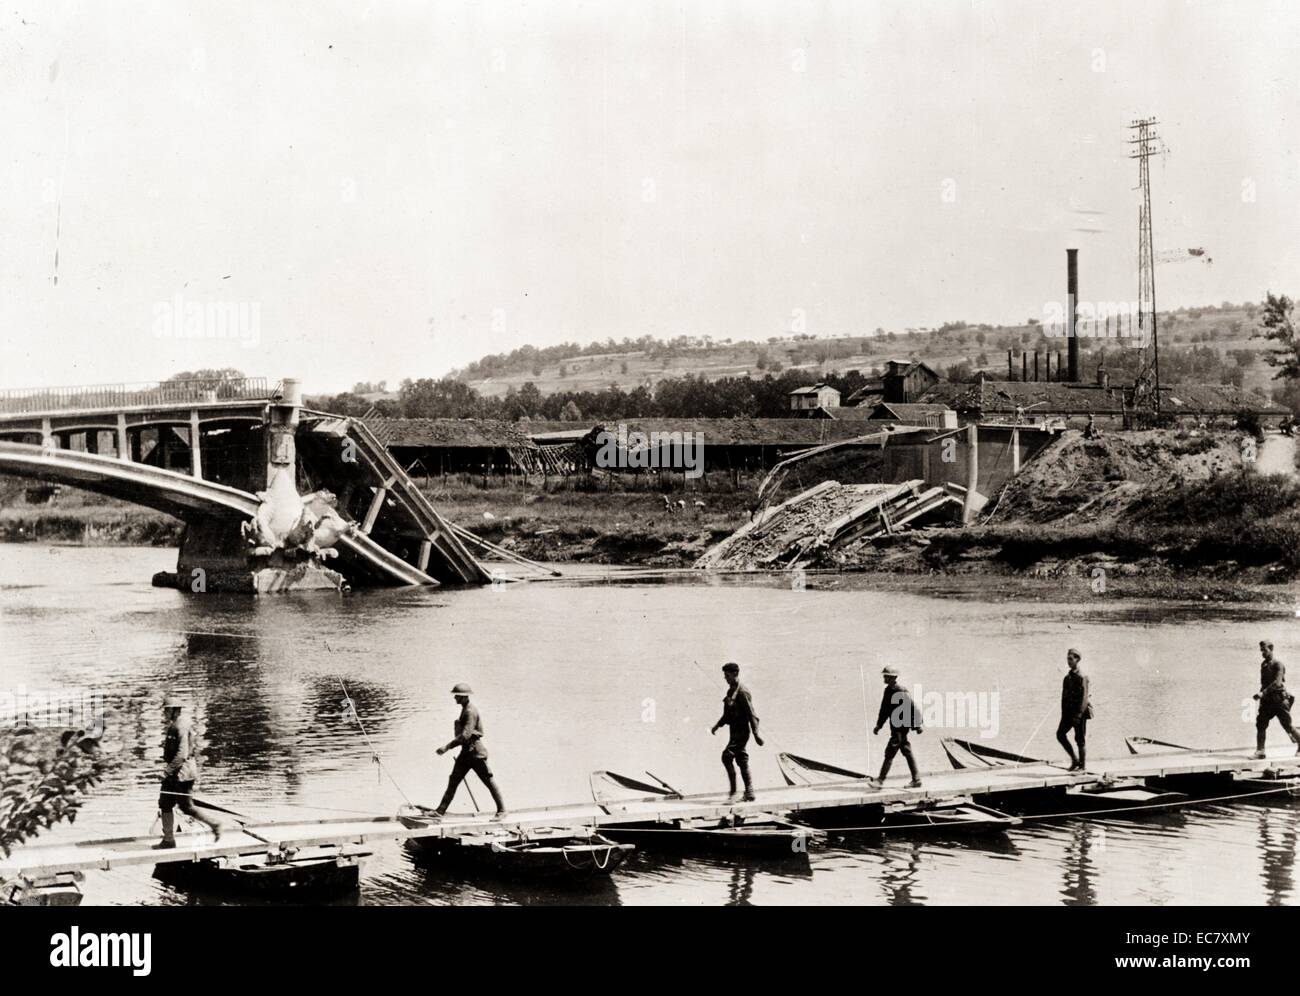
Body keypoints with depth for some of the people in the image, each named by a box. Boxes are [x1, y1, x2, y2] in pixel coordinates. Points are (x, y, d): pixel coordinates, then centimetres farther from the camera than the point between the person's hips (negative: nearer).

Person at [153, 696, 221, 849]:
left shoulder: (181, 727, -18)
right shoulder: (174, 726, 14)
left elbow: (182, 754, -26)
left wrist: (168, 769, -24)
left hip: (182, 772, -10)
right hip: (174, 774, 10)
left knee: (186, 807, -3)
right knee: (164, 804, 8)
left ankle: (214, 823, 11)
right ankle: (168, 839, 12)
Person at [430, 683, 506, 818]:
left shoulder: (471, 712, -18)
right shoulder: (465, 709, 13)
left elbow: (466, 734, -28)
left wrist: (447, 747, -29)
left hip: (476, 753, -10)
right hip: (465, 752, 10)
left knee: (489, 781, 0)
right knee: (453, 781, 5)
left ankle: (502, 810, 10)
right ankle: (440, 811, 4)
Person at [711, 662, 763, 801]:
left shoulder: (742, 692, -14)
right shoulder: (730, 691, 14)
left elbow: (751, 714, -16)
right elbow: (727, 714, 24)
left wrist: (756, 734, -18)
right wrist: (717, 725, 13)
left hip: (742, 731, -10)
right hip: (735, 731, 10)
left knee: (727, 756, -16)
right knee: (742, 761, 10)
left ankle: (733, 790, -13)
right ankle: (749, 793, 14)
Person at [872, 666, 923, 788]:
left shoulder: (901, 691, -17)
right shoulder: (888, 690, 10)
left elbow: (913, 708, -16)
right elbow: (884, 709, 18)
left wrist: (917, 726, -13)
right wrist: (878, 725, 16)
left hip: (901, 727, -9)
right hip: (895, 726, 9)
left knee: (890, 752, -9)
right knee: (907, 752, 12)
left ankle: (881, 779, -7)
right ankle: (916, 780, 18)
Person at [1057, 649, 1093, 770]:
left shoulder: (1082, 677, -12)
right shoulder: (1068, 677, 12)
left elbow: (1084, 697, -17)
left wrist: (1079, 714, -24)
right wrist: (1063, 713, 16)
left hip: (1080, 711, -7)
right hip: (1069, 711, 7)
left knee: (1080, 739, -1)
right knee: (1060, 734, -3)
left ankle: (1082, 766, 7)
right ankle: (1074, 759, 8)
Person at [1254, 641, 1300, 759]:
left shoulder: (1278, 664, -12)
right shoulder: (1263, 664, 11)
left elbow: (1277, 682, -24)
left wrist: (1263, 693, -31)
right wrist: (1261, 693, 12)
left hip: (1279, 699, -7)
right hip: (1267, 699, 7)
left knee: (1287, 726, 1)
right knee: (1260, 724, -4)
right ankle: (1260, 751, -3)